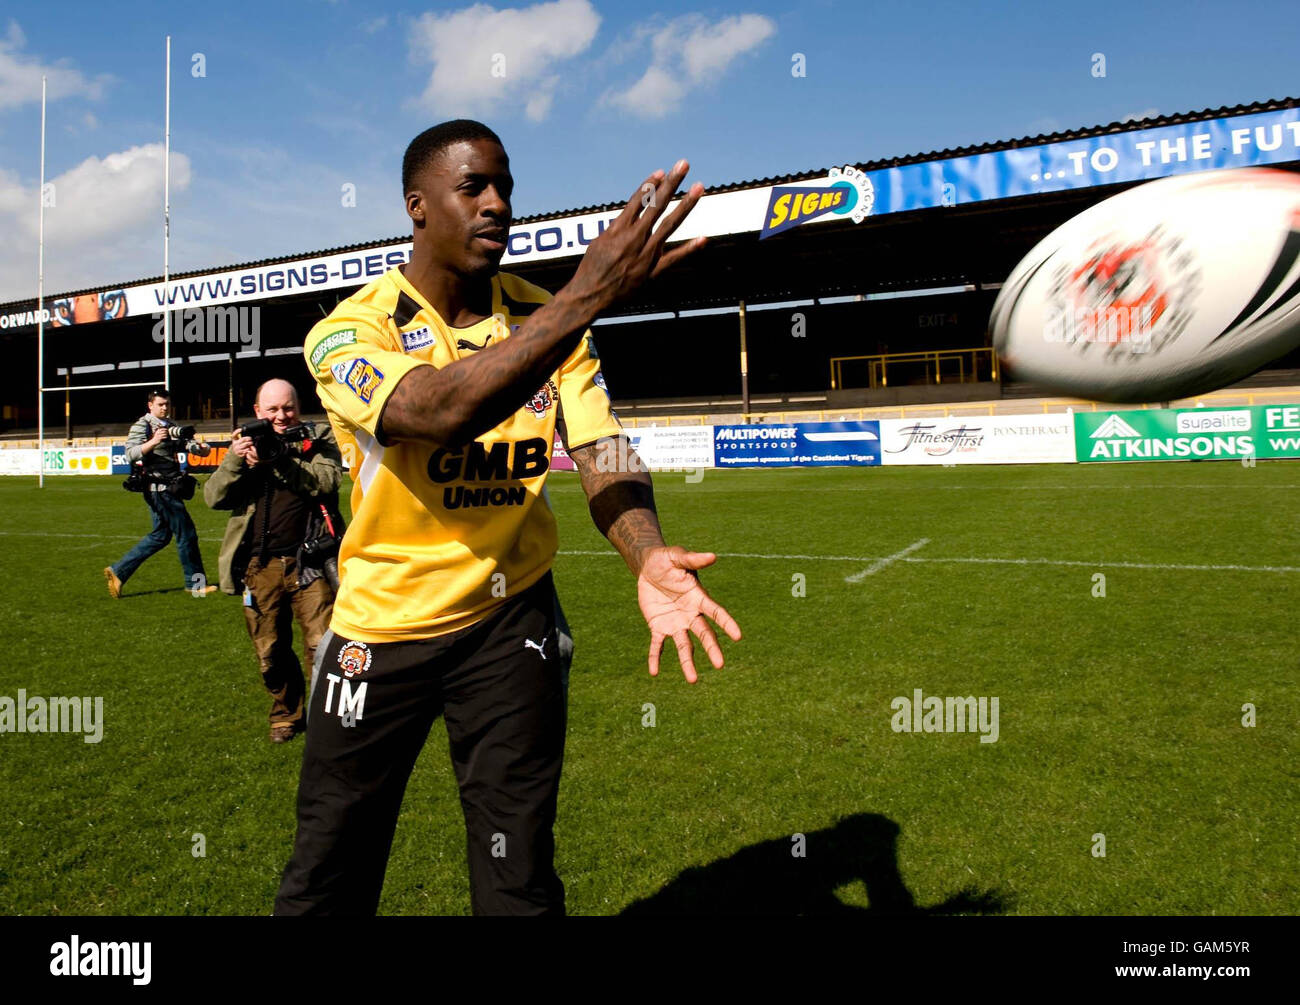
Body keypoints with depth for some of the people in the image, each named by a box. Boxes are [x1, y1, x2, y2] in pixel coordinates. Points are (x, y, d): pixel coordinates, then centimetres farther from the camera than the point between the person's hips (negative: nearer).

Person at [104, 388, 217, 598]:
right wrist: (153, 441, -34)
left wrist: (201, 447, -12)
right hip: (159, 489, -9)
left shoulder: (171, 426, 17)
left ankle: (118, 571, 19)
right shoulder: (142, 426, -7)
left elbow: (187, 444, 10)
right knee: (186, 534, -5)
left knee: (160, 535, 15)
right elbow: (131, 454, -19)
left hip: (169, 490, 9)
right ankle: (196, 584, 4)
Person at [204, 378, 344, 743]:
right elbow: (214, 497, 4)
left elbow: (326, 481, -13)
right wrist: (234, 460, -13)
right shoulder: (244, 444, 12)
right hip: (259, 566, 3)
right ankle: (286, 715, 29)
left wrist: (276, 460, -20)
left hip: (306, 561, -3)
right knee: (271, 653, 11)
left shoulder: (318, 439, 6)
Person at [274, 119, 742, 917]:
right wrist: (585, 298, -39)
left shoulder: (544, 319, 0)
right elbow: (439, 411, -33)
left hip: (509, 617, 2)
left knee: (520, 878, 10)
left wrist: (650, 559, -33)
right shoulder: (348, 332, -12)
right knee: (328, 877, 14)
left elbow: (600, 450, -13)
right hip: (382, 622, -1)